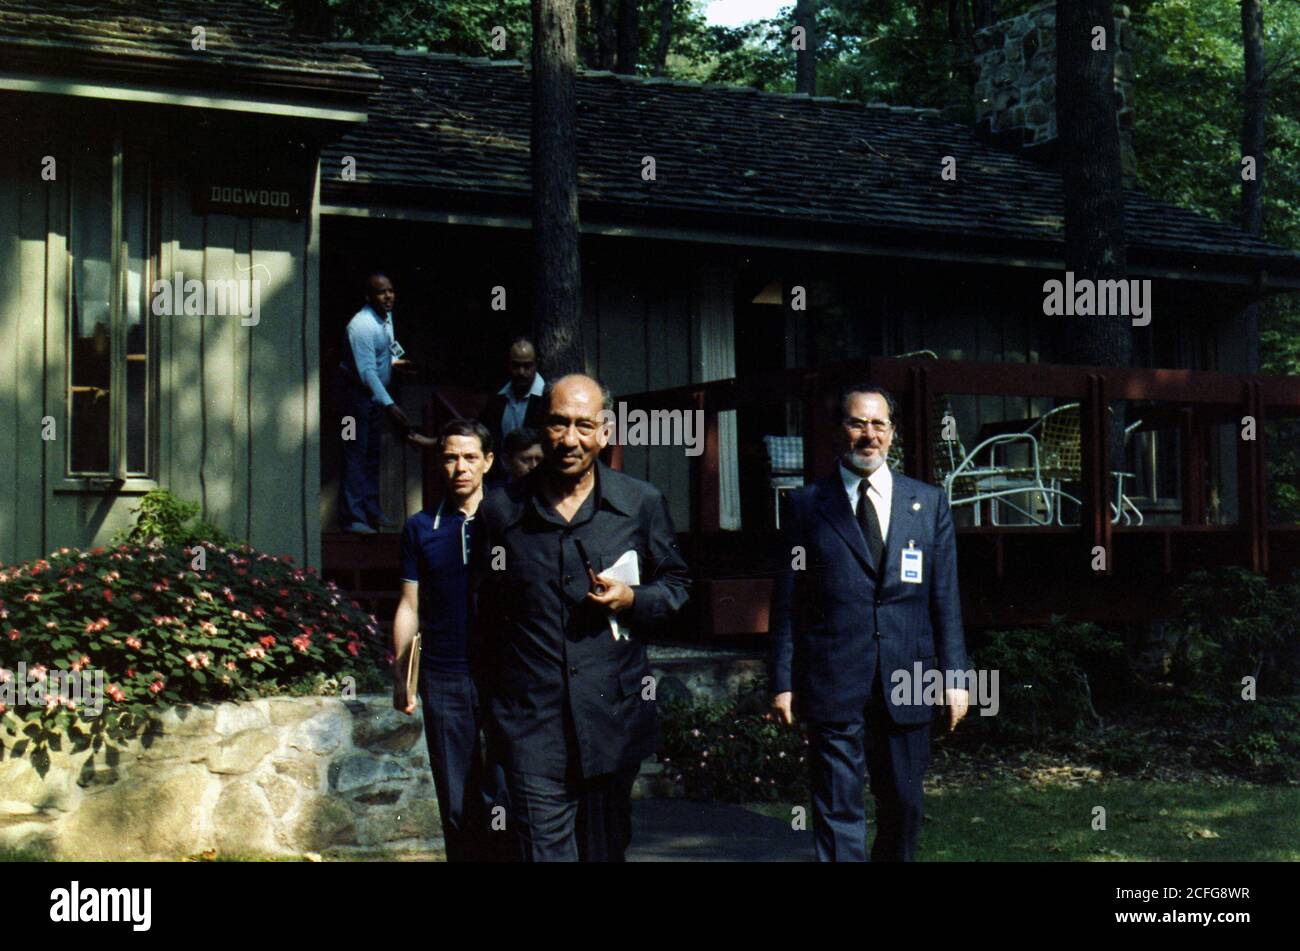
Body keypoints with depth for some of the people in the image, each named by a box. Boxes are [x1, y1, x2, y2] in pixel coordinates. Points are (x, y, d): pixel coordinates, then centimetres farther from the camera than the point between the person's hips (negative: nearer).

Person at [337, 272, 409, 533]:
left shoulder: (387, 316, 3)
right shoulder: (362, 325, -25)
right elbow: (367, 372, -29)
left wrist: (395, 360, 4)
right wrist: (389, 405, -33)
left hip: (376, 391, 9)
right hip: (356, 392, -9)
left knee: (373, 453, 14)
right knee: (356, 454, -7)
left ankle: (372, 511, 22)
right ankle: (352, 518, -5)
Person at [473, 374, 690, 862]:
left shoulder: (643, 503, 3)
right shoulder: (500, 509, 3)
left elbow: (676, 583, 14)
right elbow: (488, 611, 13)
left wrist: (632, 599, -8)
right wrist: (495, 701, 10)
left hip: (615, 709, 1)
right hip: (531, 718, -1)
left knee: (606, 847, 14)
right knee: (544, 845, -6)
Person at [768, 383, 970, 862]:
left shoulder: (929, 502, 8)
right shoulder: (807, 505, 3)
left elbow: (945, 598, 8)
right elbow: (787, 602, 3)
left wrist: (954, 676, 3)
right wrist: (783, 681, -1)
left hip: (907, 682, 2)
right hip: (833, 686, -2)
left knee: (903, 804, 13)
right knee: (838, 810, -3)